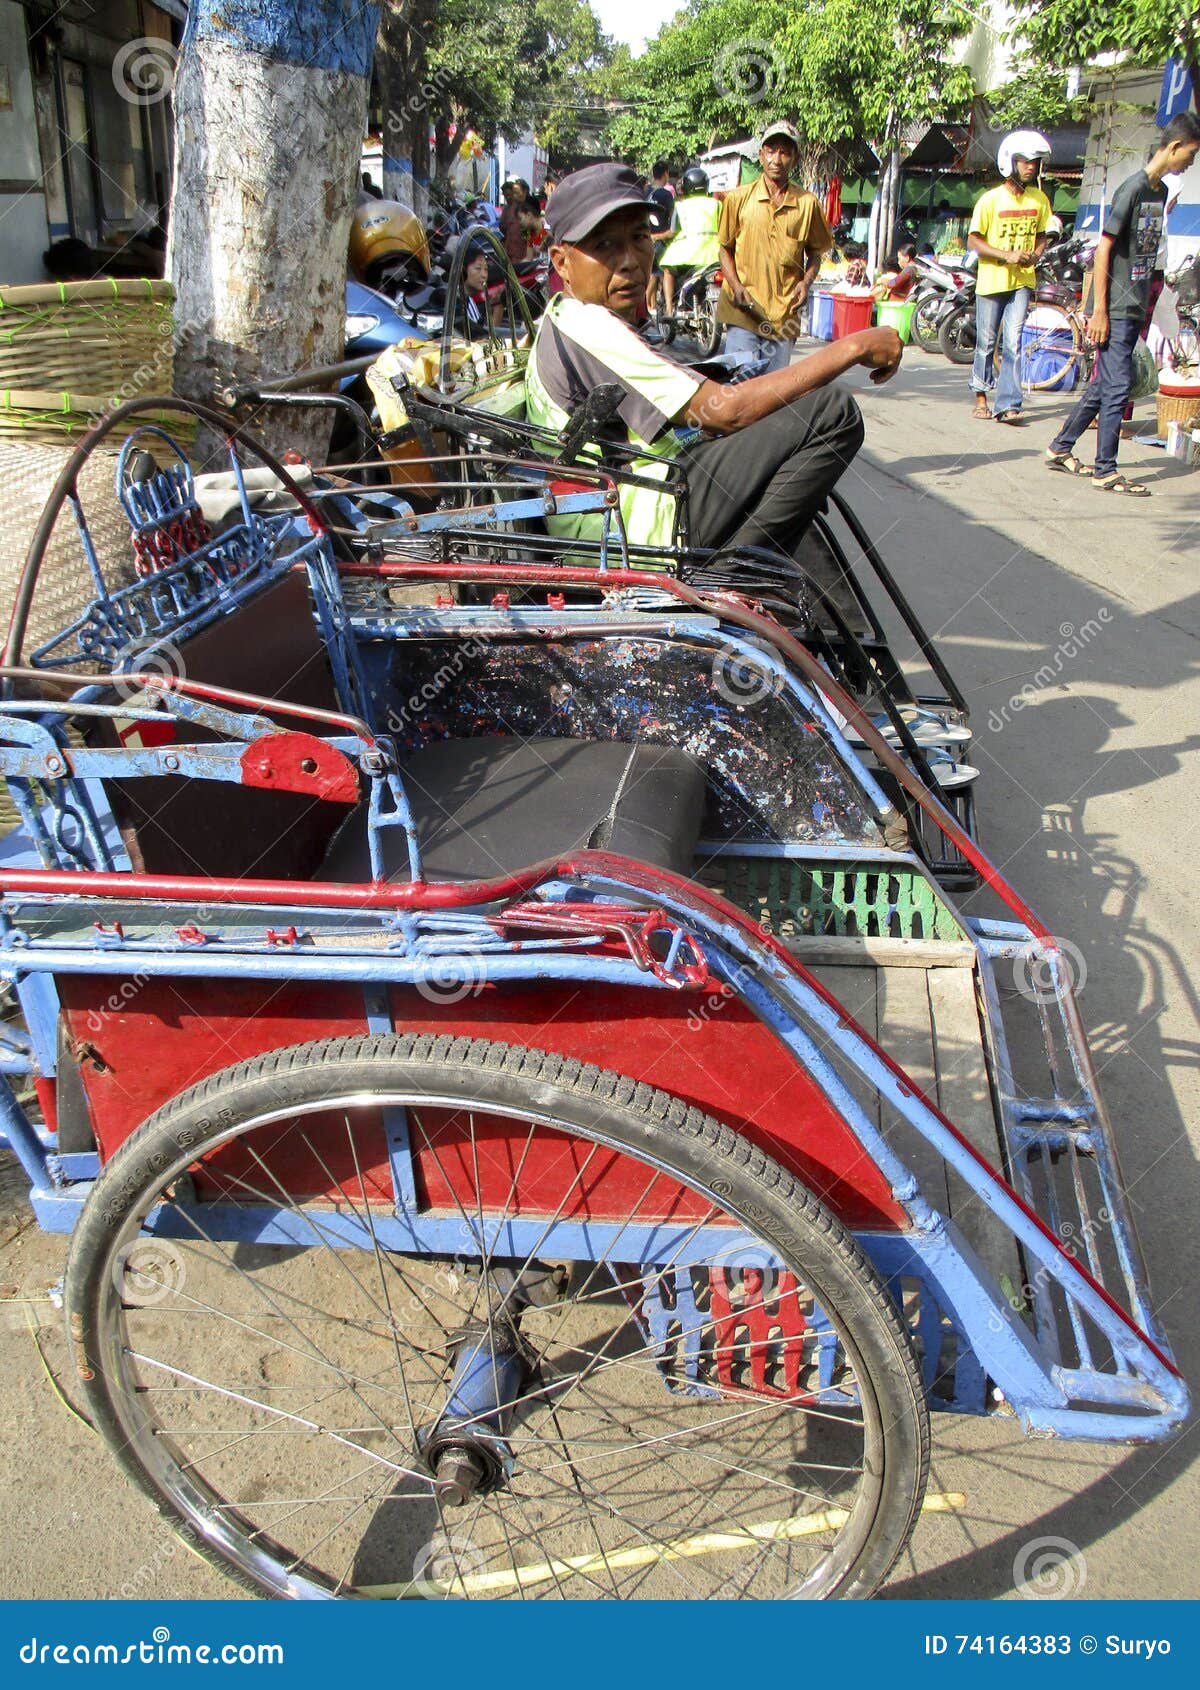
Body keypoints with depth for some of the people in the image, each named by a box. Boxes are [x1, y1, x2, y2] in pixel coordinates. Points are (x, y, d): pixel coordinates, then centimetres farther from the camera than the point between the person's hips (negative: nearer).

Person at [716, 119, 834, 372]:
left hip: (784, 313, 2)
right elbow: (725, 248, 11)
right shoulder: (738, 198, 4)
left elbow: (815, 251, 16)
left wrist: (807, 281, -4)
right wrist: (736, 286, -6)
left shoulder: (807, 203, 5)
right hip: (744, 311, -1)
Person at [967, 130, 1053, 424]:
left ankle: (1007, 405, -10)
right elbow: (973, 240, -6)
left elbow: (1041, 236, 16)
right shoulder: (991, 199, -7)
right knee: (987, 342, 8)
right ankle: (981, 393, 26)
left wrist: (1035, 255, -6)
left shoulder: (1039, 200, 5)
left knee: (1013, 344, -7)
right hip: (991, 281, -2)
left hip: (1022, 281, 2)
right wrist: (1007, 255, -17)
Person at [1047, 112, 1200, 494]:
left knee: (1103, 386, 13)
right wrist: (1099, 311, -16)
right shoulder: (1133, 188, -12)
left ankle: (1060, 448, 24)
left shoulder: (1161, 192, 13)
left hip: (1134, 310, 8)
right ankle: (1106, 471, 0)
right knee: (1117, 387, -7)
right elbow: (1103, 249, -14)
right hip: (1115, 311, -8)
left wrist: (1144, 308, 18)